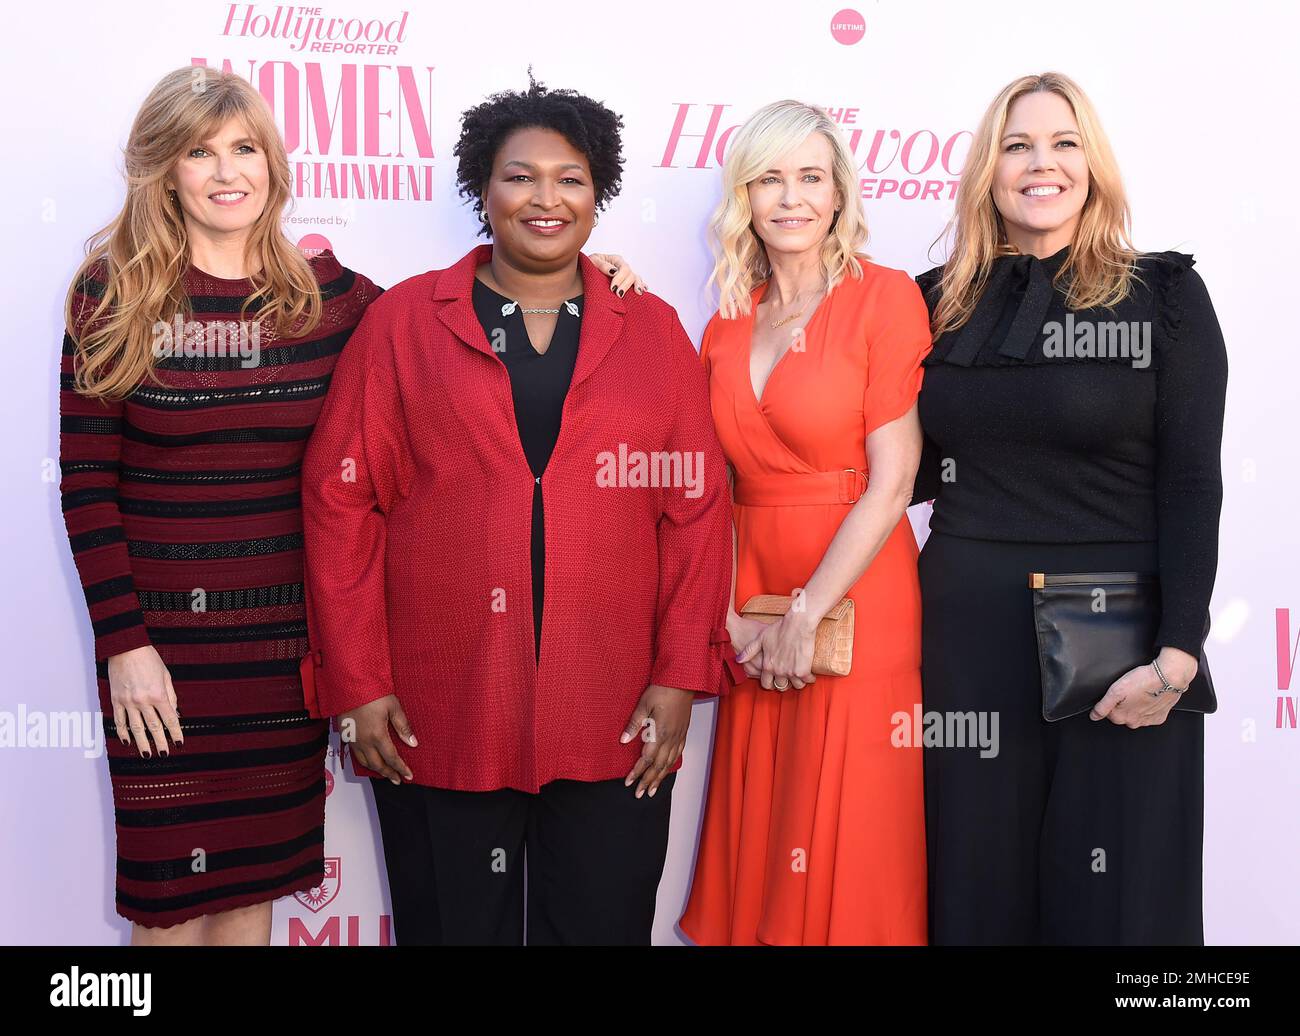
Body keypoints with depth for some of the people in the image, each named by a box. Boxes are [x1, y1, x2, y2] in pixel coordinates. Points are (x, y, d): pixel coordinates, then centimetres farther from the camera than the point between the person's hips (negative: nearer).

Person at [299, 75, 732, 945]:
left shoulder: (653, 331, 8)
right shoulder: (404, 321, 4)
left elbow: (698, 509, 4)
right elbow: (341, 500, 1)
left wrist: (679, 679, -3)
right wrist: (357, 683, -4)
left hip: (616, 730, 1)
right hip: (435, 725, 0)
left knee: (605, 924, 9)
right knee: (451, 925, 11)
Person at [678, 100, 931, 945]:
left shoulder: (884, 296, -5)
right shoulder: (729, 320, 11)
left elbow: (892, 482, -11)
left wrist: (806, 615, -12)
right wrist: (730, 620, -5)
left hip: (855, 604, -5)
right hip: (752, 613, 5)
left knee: (848, 859, 4)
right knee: (757, 855, 13)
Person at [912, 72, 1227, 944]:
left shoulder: (1164, 294, -1)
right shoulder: (940, 304, 7)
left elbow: (1191, 484, -6)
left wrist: (1177, 654, -14)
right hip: (968, 629, 3)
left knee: (1118, 894, 6)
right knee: (976, 880, 11)